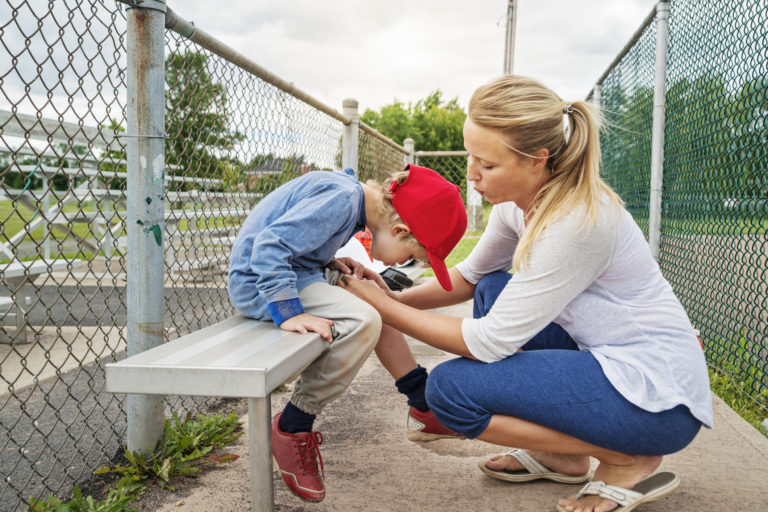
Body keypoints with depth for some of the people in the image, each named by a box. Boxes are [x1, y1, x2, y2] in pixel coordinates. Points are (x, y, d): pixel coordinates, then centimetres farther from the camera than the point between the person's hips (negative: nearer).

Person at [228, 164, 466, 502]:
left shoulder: (350, 192, 6)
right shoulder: (341, 199, -23)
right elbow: (269, 245, -29)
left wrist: (333, 263, 3)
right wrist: (289, 313, -31)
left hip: (290, 269, 10)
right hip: (258, 282, -10)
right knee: (362, 321, -26)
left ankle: (424, 405, 22)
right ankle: (292, 428, -13)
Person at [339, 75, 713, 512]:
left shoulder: (578, 220, -27)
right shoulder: (518, 200, -1)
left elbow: (489, 342, -23)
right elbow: (470, 275, 15)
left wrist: (380, 306, -15)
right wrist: (395, 298, 1)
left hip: (660, 397, -9)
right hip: (610, 359, 9)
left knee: (450, 387, -15)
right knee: (493, 290, 13)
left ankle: (629, 462, -2)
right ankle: (560, 456, 15)